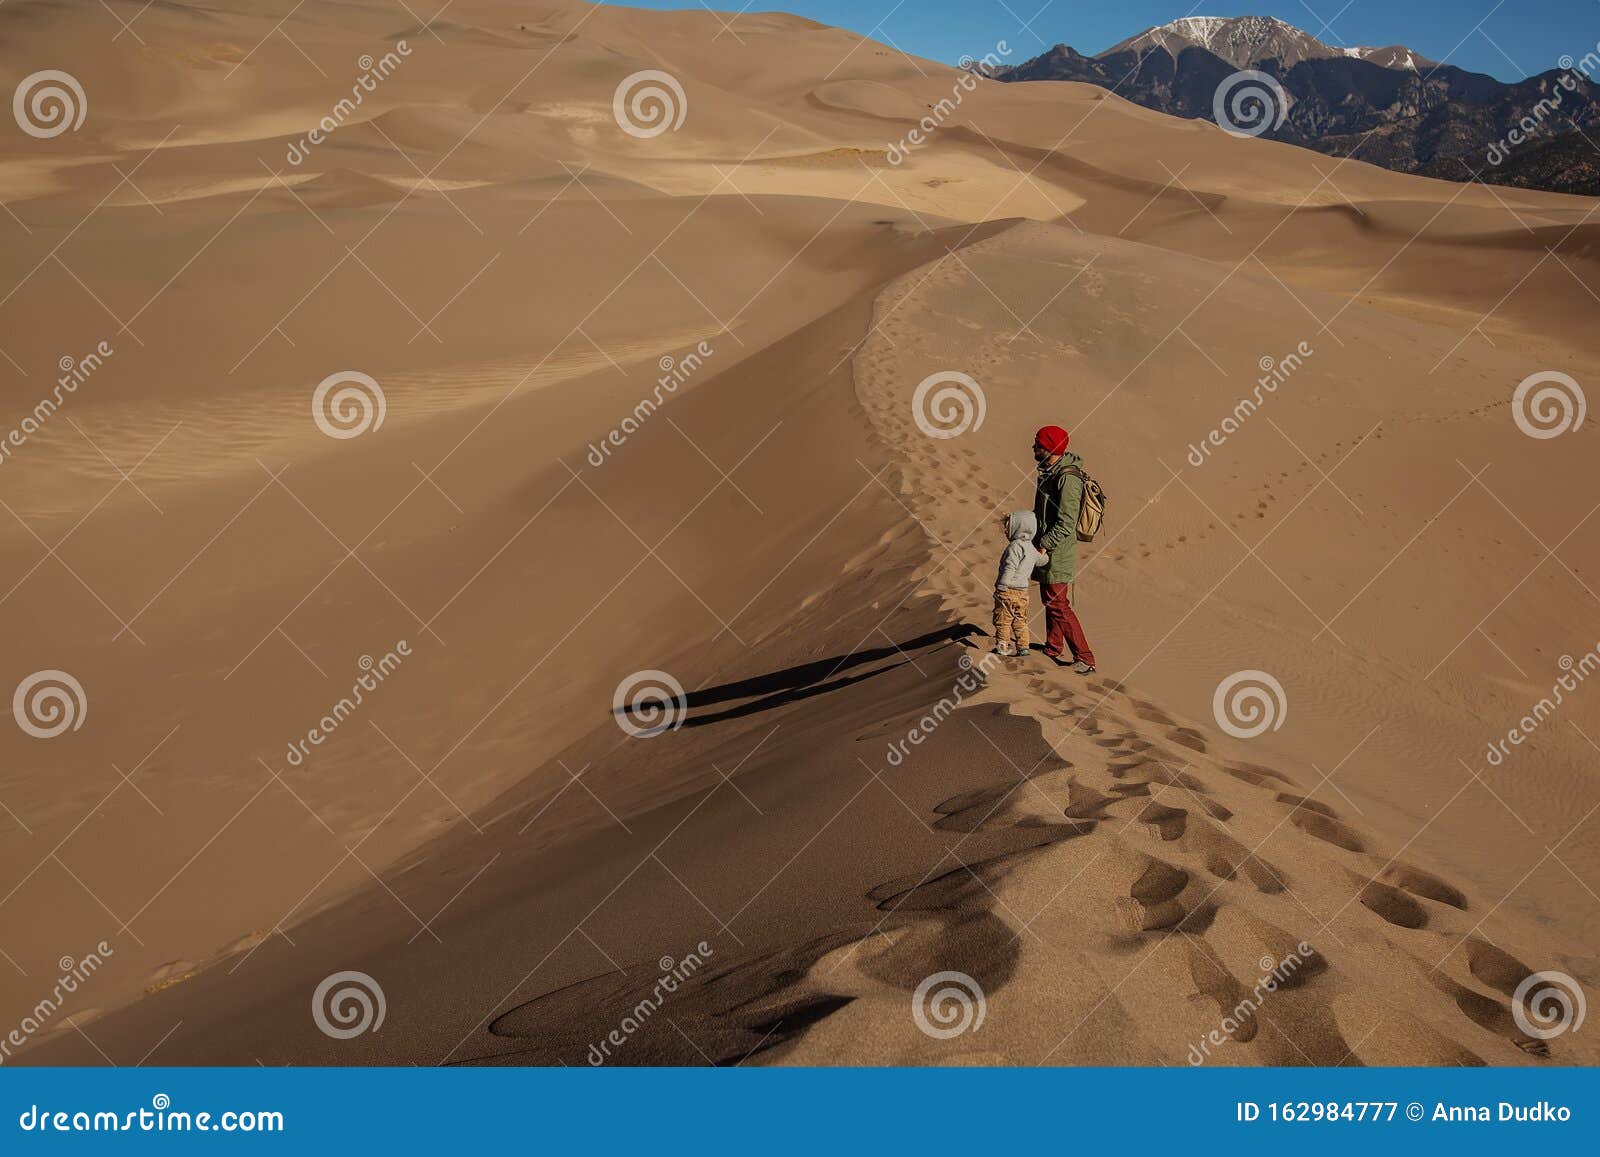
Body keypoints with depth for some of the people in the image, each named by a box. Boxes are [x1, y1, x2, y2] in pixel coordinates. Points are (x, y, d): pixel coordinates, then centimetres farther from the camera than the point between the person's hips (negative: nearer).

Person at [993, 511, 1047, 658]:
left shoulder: (1015, 546, -17)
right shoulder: (1032, 548, 10)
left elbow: (1009, 568, -22)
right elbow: (1043, 560, 27)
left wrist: (1001, 586, -19)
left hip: (1008, 591, -8)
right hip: (1023, 592, 8)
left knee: (1002, 620, 5)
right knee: (1020, 621, 14)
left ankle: (1002, 647, 10)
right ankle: (1023, 648, 13)